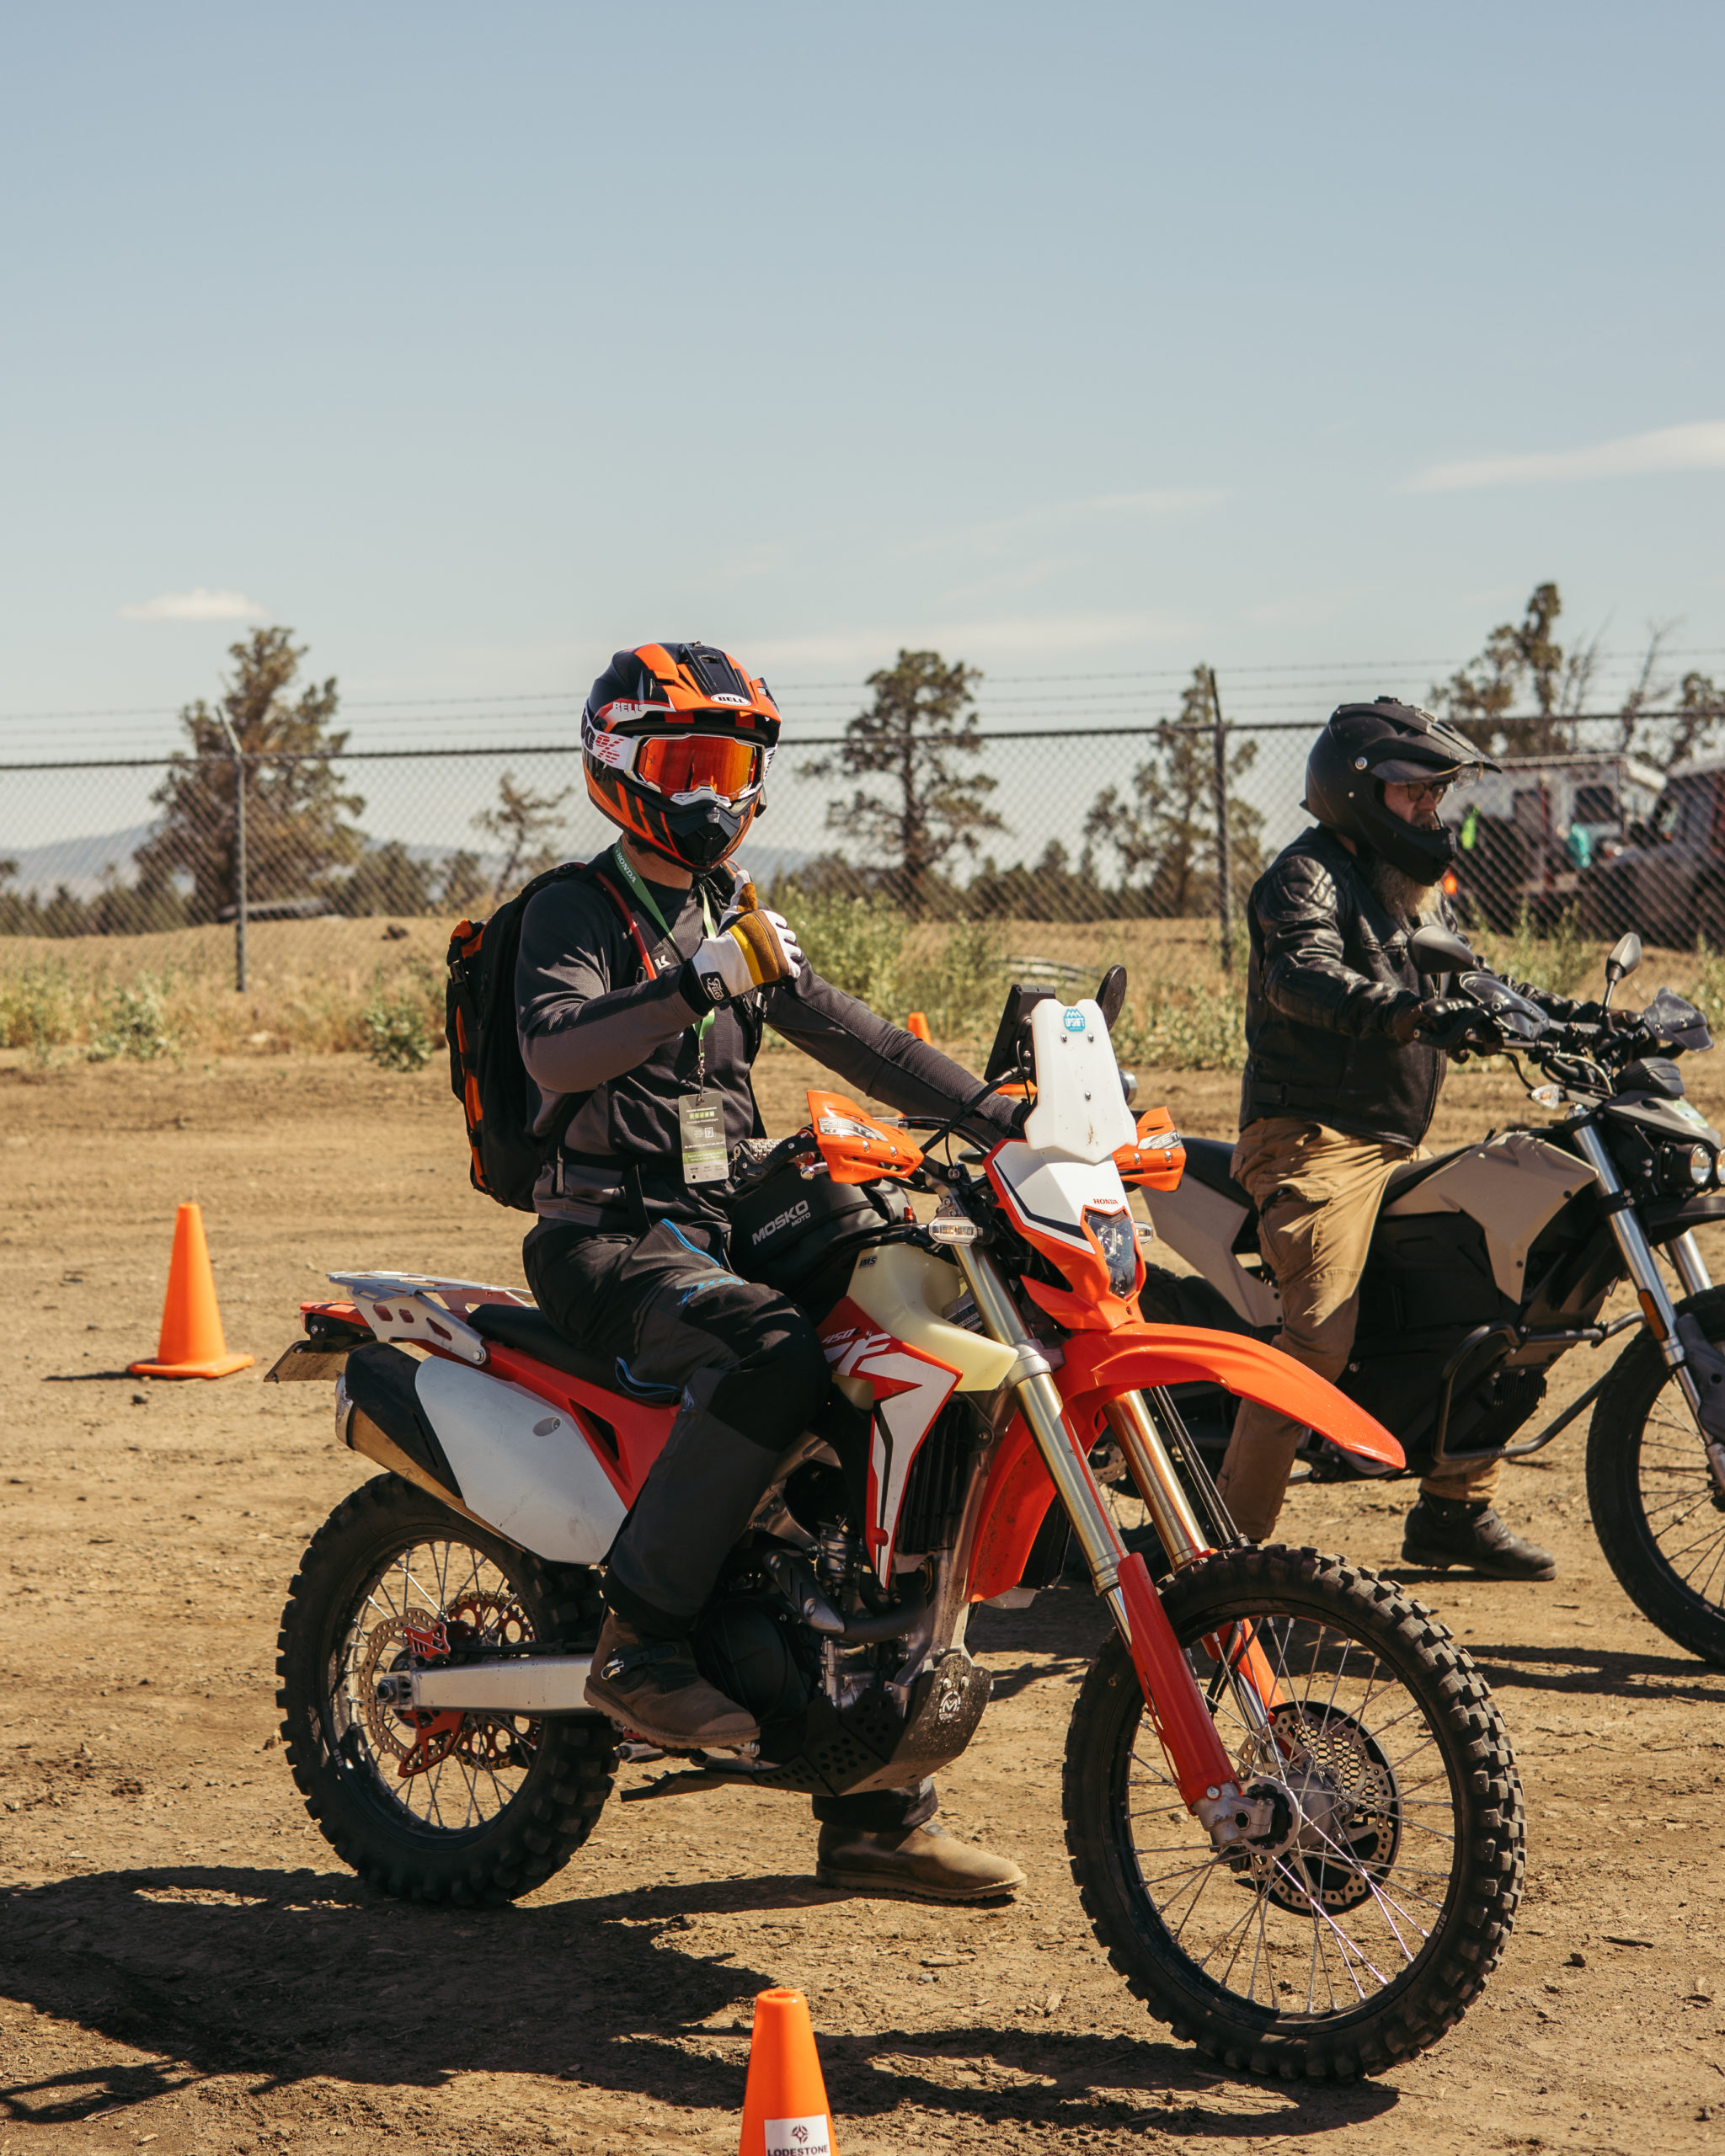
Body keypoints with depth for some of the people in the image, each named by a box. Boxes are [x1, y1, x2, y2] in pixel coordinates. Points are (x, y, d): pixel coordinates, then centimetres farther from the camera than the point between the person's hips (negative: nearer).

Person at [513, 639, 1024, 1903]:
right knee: (774, 1353, -36)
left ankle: (875, 1815, 5)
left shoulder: (742, 924, 19)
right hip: (608, 1239, -8)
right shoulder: (577, 912, -4)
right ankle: (641, 1641, -27)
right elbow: (554, 1051, -23)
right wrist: (691, 992, -35)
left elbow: (857, 1040, 19)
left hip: (729, 1228, 8)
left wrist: (999, 1114, 6)